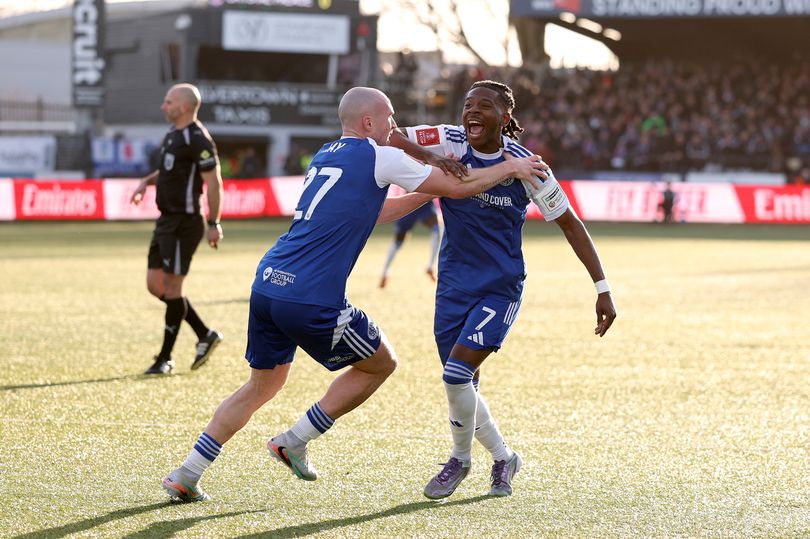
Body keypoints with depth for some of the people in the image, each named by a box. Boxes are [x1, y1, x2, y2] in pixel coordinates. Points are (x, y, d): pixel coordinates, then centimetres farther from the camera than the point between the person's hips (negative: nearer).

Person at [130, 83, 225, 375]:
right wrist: (147, 181, 10)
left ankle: (165, 359, 5)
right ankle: (205, 335, 20)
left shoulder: (197, 139, -16)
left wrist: (214, 224, -21)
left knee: (171, 288, -4)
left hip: (183, 223, -10)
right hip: (166, 220, 10)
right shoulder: (173, 133, 13)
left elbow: (214, 182, -18)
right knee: (155, 285, 11)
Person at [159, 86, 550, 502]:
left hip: (267, 285, 8)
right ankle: (294, 442, 13)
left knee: (263, 385, 23)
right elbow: (458, 187, 2)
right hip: (312, 301, -8)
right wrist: (511, 168, 15)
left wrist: (426, 194, 36)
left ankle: (186, 476, 18)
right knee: (381, 363, 14)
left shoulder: (325, 156, 22)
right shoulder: (379, 157, -3)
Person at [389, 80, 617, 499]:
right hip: (454, 284, 3)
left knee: (456, 374, -17)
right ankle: (502, 457, 32)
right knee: (461, 385, 6)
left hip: (501, 287, -3)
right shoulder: (451, 143, -8)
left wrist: (602, 287, -7)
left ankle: (460, 459, 10)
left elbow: (569, 224, -4)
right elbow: (389, 137, -13)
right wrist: (434, 160, -30)